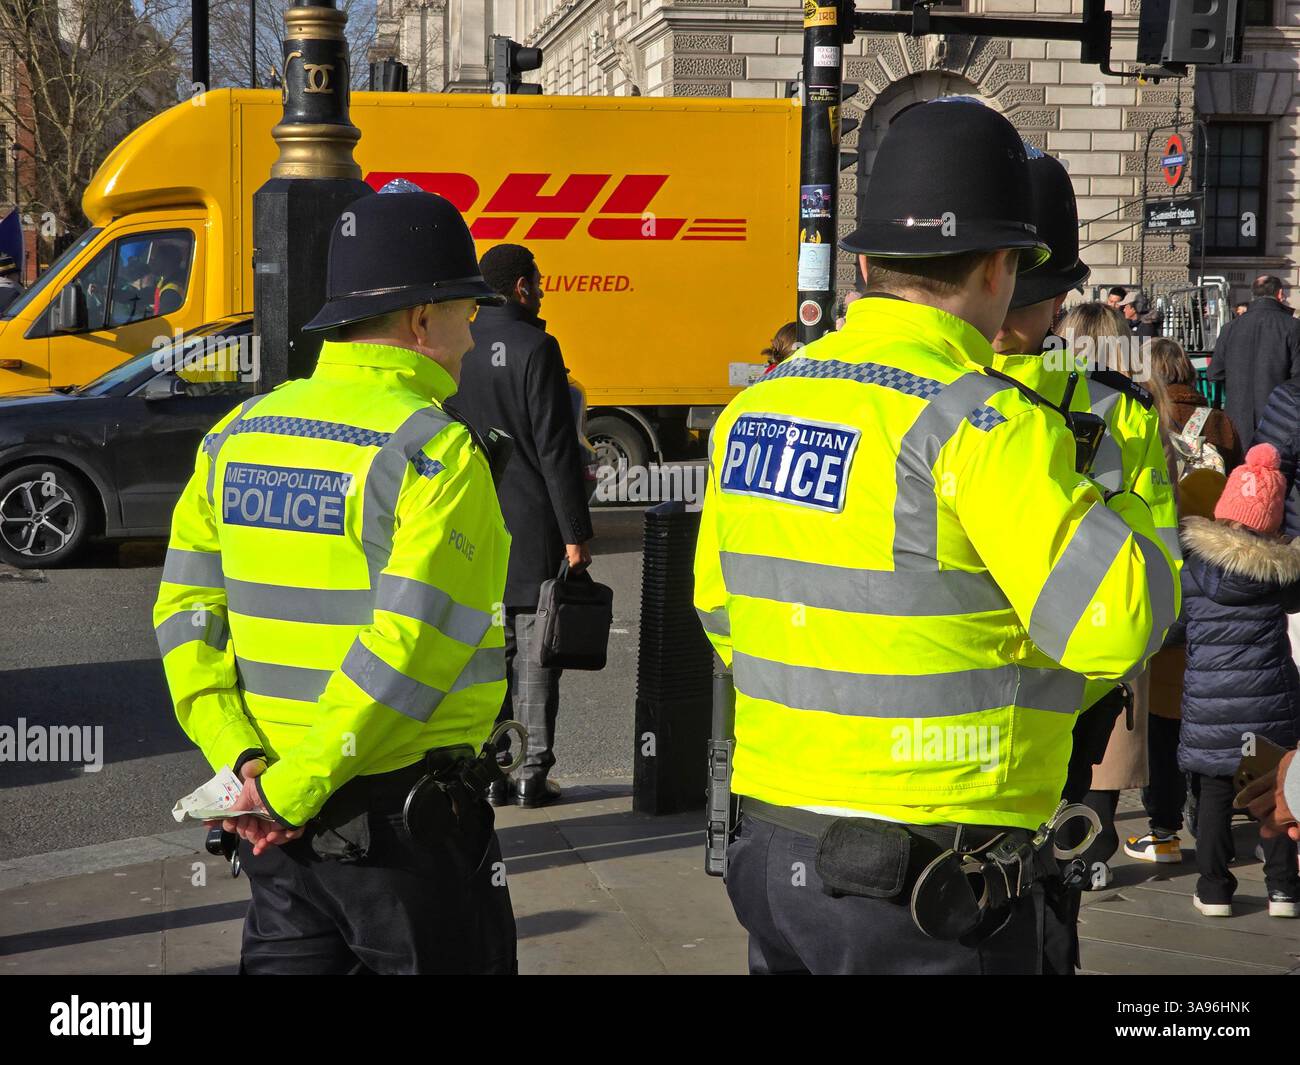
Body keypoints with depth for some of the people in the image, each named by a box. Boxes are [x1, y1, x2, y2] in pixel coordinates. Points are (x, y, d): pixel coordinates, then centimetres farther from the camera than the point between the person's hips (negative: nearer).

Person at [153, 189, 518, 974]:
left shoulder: (239, 435, 6)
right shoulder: (435, 453, -15)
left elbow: (187, 609, 3)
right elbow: (411, 645, -24)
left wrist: (238, 757, -3)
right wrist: (296, 787, -18)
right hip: (406, 821, -6)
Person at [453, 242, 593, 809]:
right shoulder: (535, 348, -11)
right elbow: (556, 448, -13)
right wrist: (575, 533, -10)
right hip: (532, 526, -5)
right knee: (536, 650, 1)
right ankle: (533, 772, 3)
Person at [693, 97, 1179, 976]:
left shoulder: (755, 409, 6)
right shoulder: (983, 423, -17)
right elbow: (1113, 626, -22)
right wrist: (1135, 511, -2)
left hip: (774, 854, 7)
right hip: (929, 897, -7)